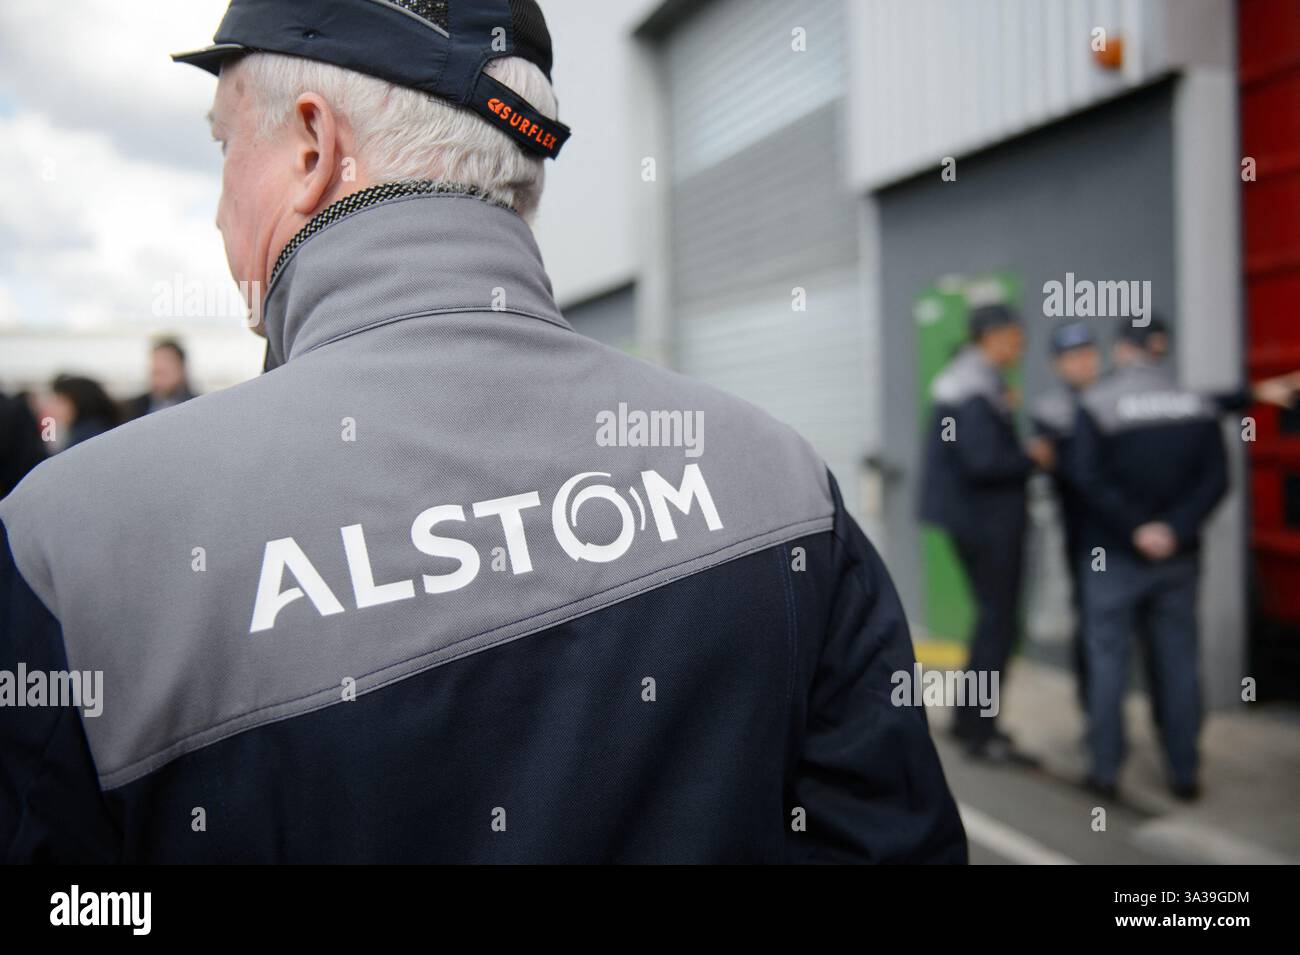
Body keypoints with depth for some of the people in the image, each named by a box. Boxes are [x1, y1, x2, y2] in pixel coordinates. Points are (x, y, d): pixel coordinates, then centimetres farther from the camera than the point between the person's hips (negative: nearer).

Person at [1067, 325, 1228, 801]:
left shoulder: (1097, 404, -8)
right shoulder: (1199, 404, 3)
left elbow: (1087, 477, -16)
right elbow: (1215, 479, -4)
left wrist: (1134, 528, -12)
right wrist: (1175, 528, -10)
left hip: (1114, 555, -3)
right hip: (1179, 555, 3)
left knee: (1108, 659, 5)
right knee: (1179, 661, 11)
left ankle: (1106, 770, 9)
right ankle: (1184, 771, 17)